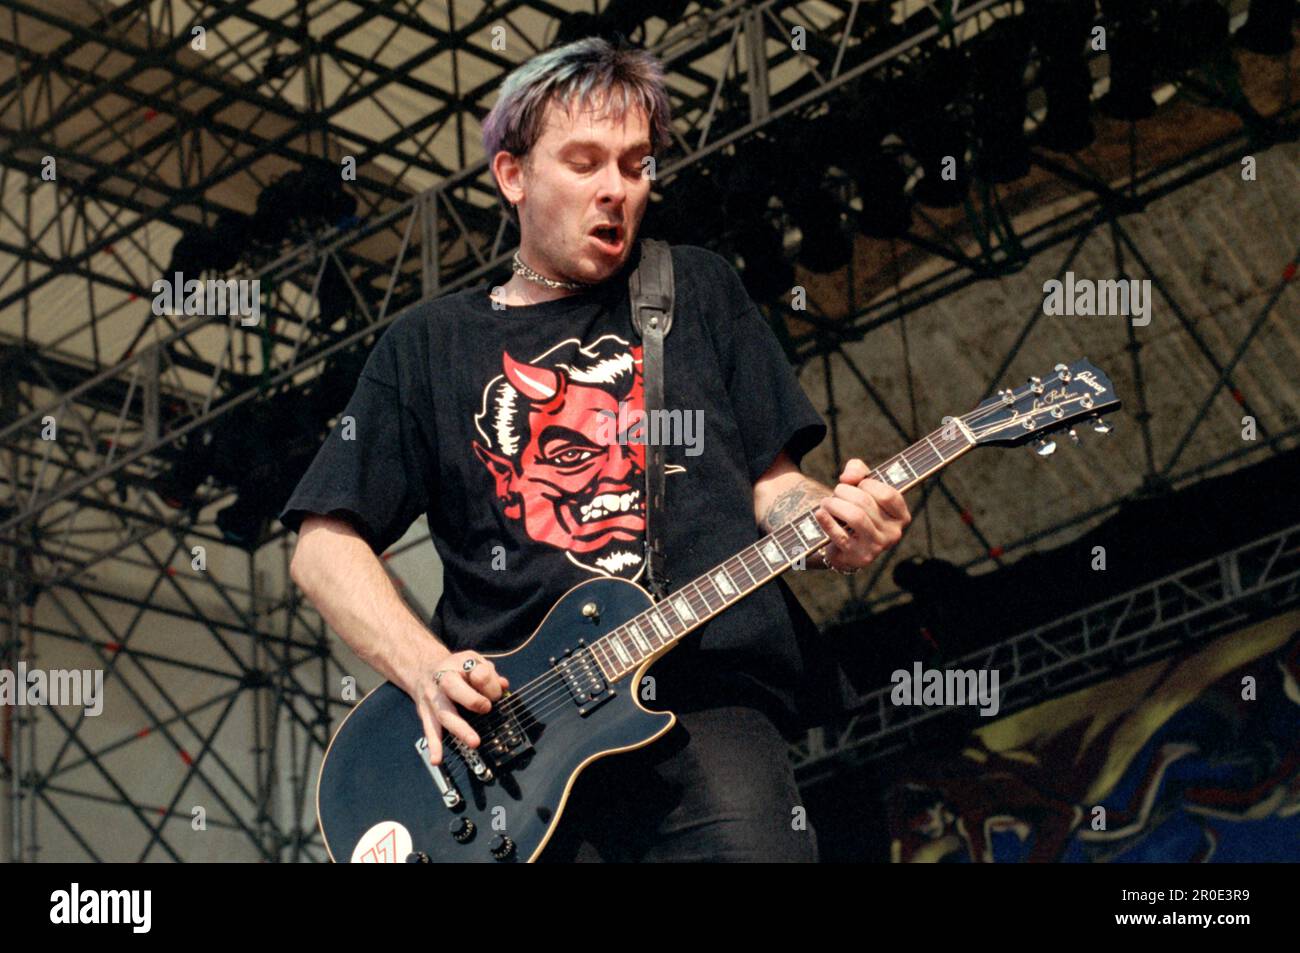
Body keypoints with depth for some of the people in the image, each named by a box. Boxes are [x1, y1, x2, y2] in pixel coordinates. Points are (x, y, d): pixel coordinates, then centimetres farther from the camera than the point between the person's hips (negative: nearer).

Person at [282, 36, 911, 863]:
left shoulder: (698, 290, 20)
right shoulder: (430, 348, 17)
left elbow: (771, 482, 19)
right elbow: (326, 545, 12)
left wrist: (833, 526, -5)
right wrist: (426, 667, -5)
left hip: (708, 706, 0)